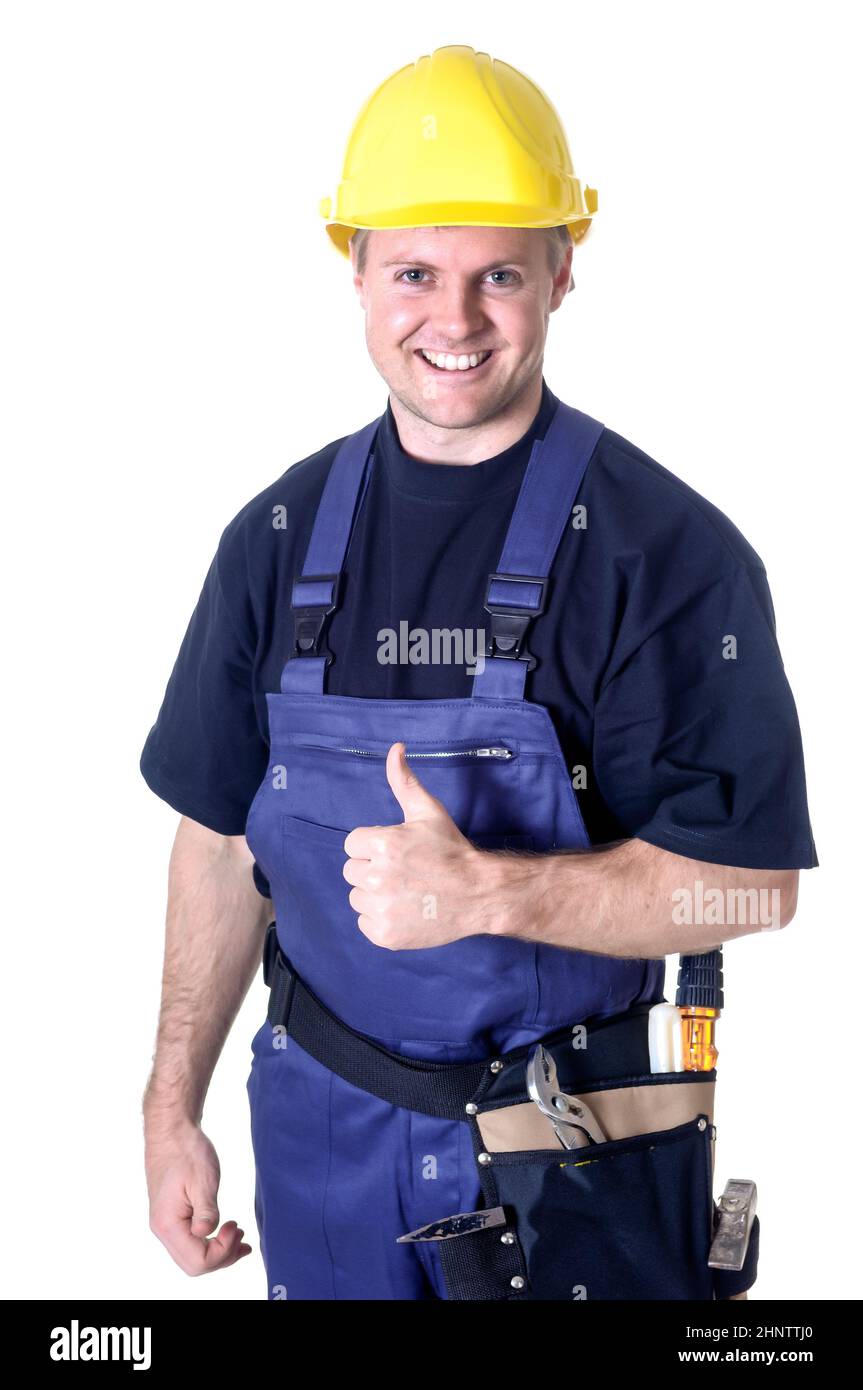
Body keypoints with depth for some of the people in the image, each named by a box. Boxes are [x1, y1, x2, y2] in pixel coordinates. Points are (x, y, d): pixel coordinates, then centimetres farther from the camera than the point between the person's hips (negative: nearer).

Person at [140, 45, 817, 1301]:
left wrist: (487, 890, -29)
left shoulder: (669, 551, -13)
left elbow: (751, 881, -16)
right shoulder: (282, 537, 1)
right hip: (320, 1127, 4)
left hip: (572, 1149, -3)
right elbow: (224, 836, 7)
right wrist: (172, 1108, 6)